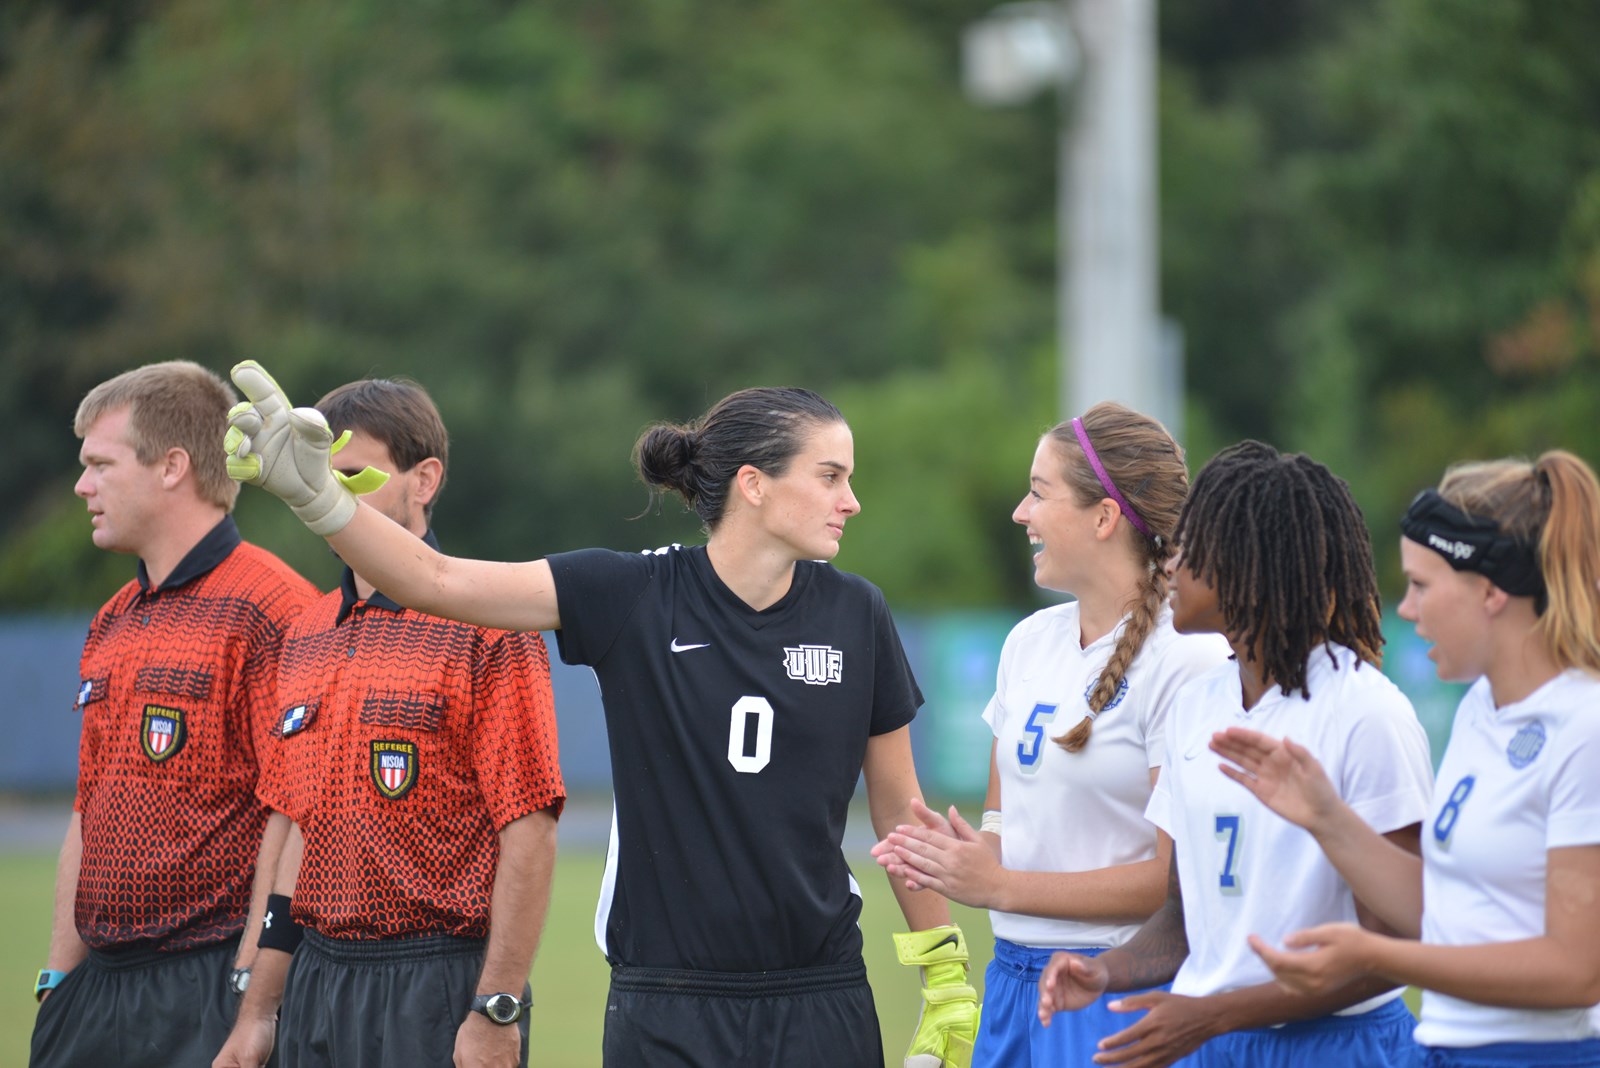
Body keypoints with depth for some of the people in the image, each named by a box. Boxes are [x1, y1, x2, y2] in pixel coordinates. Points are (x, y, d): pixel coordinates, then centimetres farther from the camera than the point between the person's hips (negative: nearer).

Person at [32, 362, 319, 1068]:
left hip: (209, 984, -8)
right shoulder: (112, 625, 17)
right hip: (99, 980, 8)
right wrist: (59, 979, 16)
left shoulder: (266, 613, -10)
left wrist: (249, 998, -19)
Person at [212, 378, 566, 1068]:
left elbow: (529, 833, -13)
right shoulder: (307, 637, 12)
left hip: (438, 985, -7)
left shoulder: (484, 631, -9)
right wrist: (258, 1010, 13)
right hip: (317, 979, 7)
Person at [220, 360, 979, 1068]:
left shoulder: (855, 615, 1)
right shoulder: (632, 598, -5)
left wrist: (945, 979, 10)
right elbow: (439, 581, -12)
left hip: (822, 1003, 2)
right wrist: (313, 491, -26)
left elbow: (899, 804, 10)